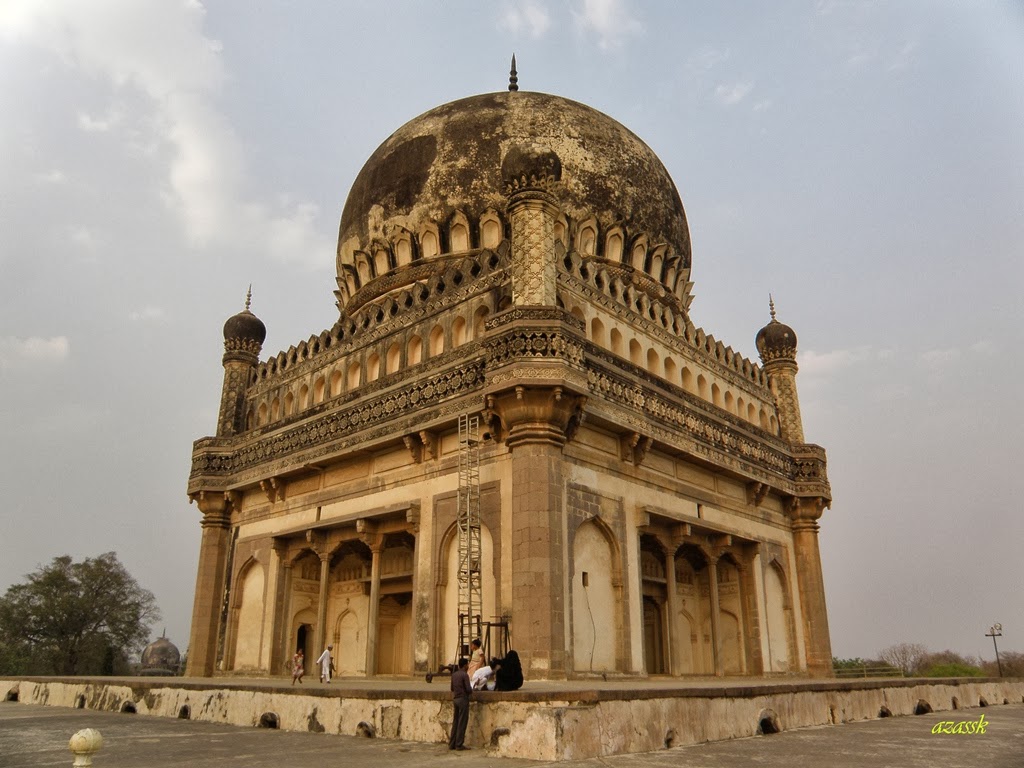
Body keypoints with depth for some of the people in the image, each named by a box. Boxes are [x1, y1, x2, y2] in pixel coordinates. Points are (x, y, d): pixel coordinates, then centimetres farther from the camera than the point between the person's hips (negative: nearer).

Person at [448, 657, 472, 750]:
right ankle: (459, 744, -1)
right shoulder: (464, 675, -13)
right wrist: (471, 689, 3)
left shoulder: (454, 674, 10)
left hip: (455, 699, 8)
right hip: (463, 699, -8)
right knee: (462, 723, -2)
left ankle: (452, 744, 13)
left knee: (455, 722, 11)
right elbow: (468, 689, -17)